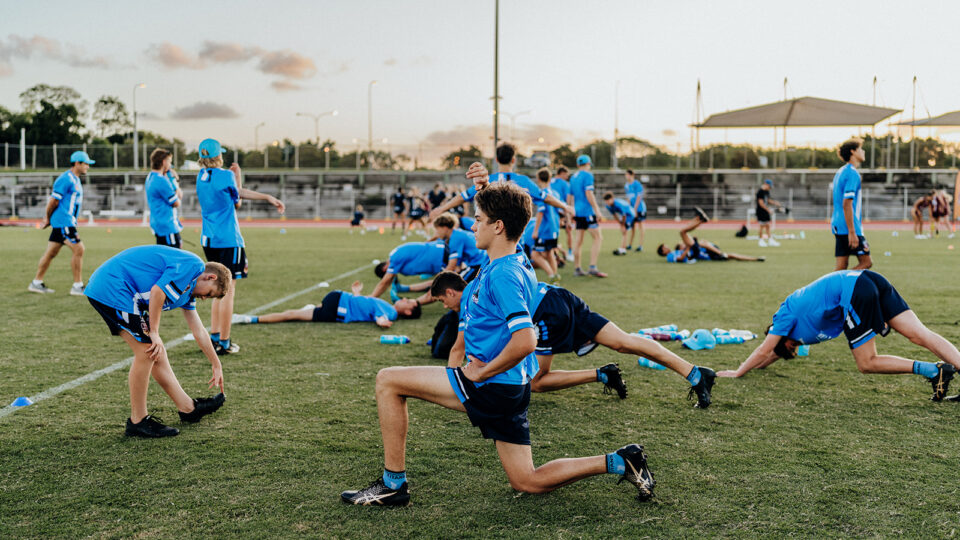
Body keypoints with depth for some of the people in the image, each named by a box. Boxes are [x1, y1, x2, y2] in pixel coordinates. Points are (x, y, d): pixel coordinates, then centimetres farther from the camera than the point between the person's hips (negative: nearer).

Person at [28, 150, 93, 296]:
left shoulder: (75, 180, 17)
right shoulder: (66, 179, -14)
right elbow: (53, 201, -14)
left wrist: (47, 218, 16)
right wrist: (48, 218, -5)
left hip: (67, 222, 10)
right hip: (63, 222, -10)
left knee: (51, 253, 13)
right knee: (78, 249, -10)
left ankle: (36, 283, 20)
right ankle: (77, 286, -5)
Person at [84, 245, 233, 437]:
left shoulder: (188, 287, 21)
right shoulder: (193, 265, -9)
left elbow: (199, 331, 28)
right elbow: (157, 291, -20)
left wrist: (217, 366, 34)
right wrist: (154, 333, -12)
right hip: (113, 287, -10)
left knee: (156, 353, 13)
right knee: (147, 350, -8)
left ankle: (188, 407, 22)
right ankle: (137, 421, 2)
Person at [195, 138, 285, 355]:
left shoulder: (201, 176, 11)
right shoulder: (226, 176, -12)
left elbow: (239, 191, 11)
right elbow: (237, 202, 5)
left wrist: (267, 197, 12)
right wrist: (238, 176, 13)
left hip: (208, 240, 8)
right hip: (228, 240, -7)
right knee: (228, 290, -3)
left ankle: (214, 336, 20)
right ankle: (224, 343, -1)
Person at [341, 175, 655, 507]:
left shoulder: (503, 275, -20)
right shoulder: (516, 262, 8)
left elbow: (525, 341, -30)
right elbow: (498, 211, 31)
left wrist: (483, 371, -19)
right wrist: (485, 188, 16)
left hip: (490, 386, -10)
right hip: (511, 391, 10)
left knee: (388, 381, -4)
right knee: (527, 482, 17)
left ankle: (393, 483, 1)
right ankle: (620, 462, 11)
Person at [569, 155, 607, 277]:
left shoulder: (573, 177, 16)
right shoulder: (587, 175, -6)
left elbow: (569, 197, 20)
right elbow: (589, 194, -15)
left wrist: (571, 212, 29)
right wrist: (597, 211, -16)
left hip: (577, 212, 8)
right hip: (587, 211, -8)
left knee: (578, 240, 9)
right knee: (598, 238, -6)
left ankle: (577, 268, 10)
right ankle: (593, 267, -15)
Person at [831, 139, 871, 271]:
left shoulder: (840, 172, 17)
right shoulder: (852, 173, -13)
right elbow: (847, 204, -20)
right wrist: (852, 232, -21)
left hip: (838, 226, 9)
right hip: (848, 227, -9)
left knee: (841, 266, 7)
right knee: (866, 262, -2)